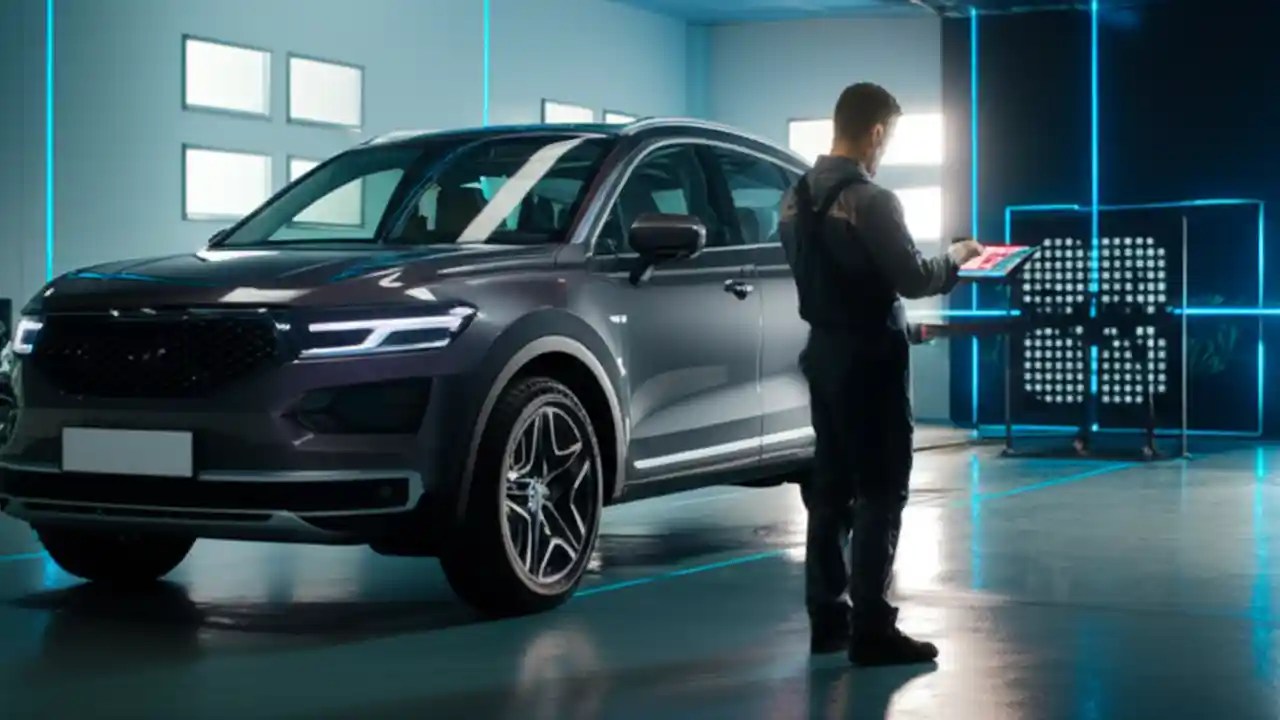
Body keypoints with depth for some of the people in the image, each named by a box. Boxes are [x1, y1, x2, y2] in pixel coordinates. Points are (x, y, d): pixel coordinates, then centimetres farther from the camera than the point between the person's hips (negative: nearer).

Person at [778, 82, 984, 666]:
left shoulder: (796, 197, 7)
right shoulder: (871, 200, -18)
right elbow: (913, 279, -17)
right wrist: (956, 256, 1)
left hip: (823, 351, 8)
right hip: (868, 357, -8)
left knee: (829, 485, 13)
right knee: (880, 490, -2)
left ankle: (827, 616, 18)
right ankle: (871, 629, -2)